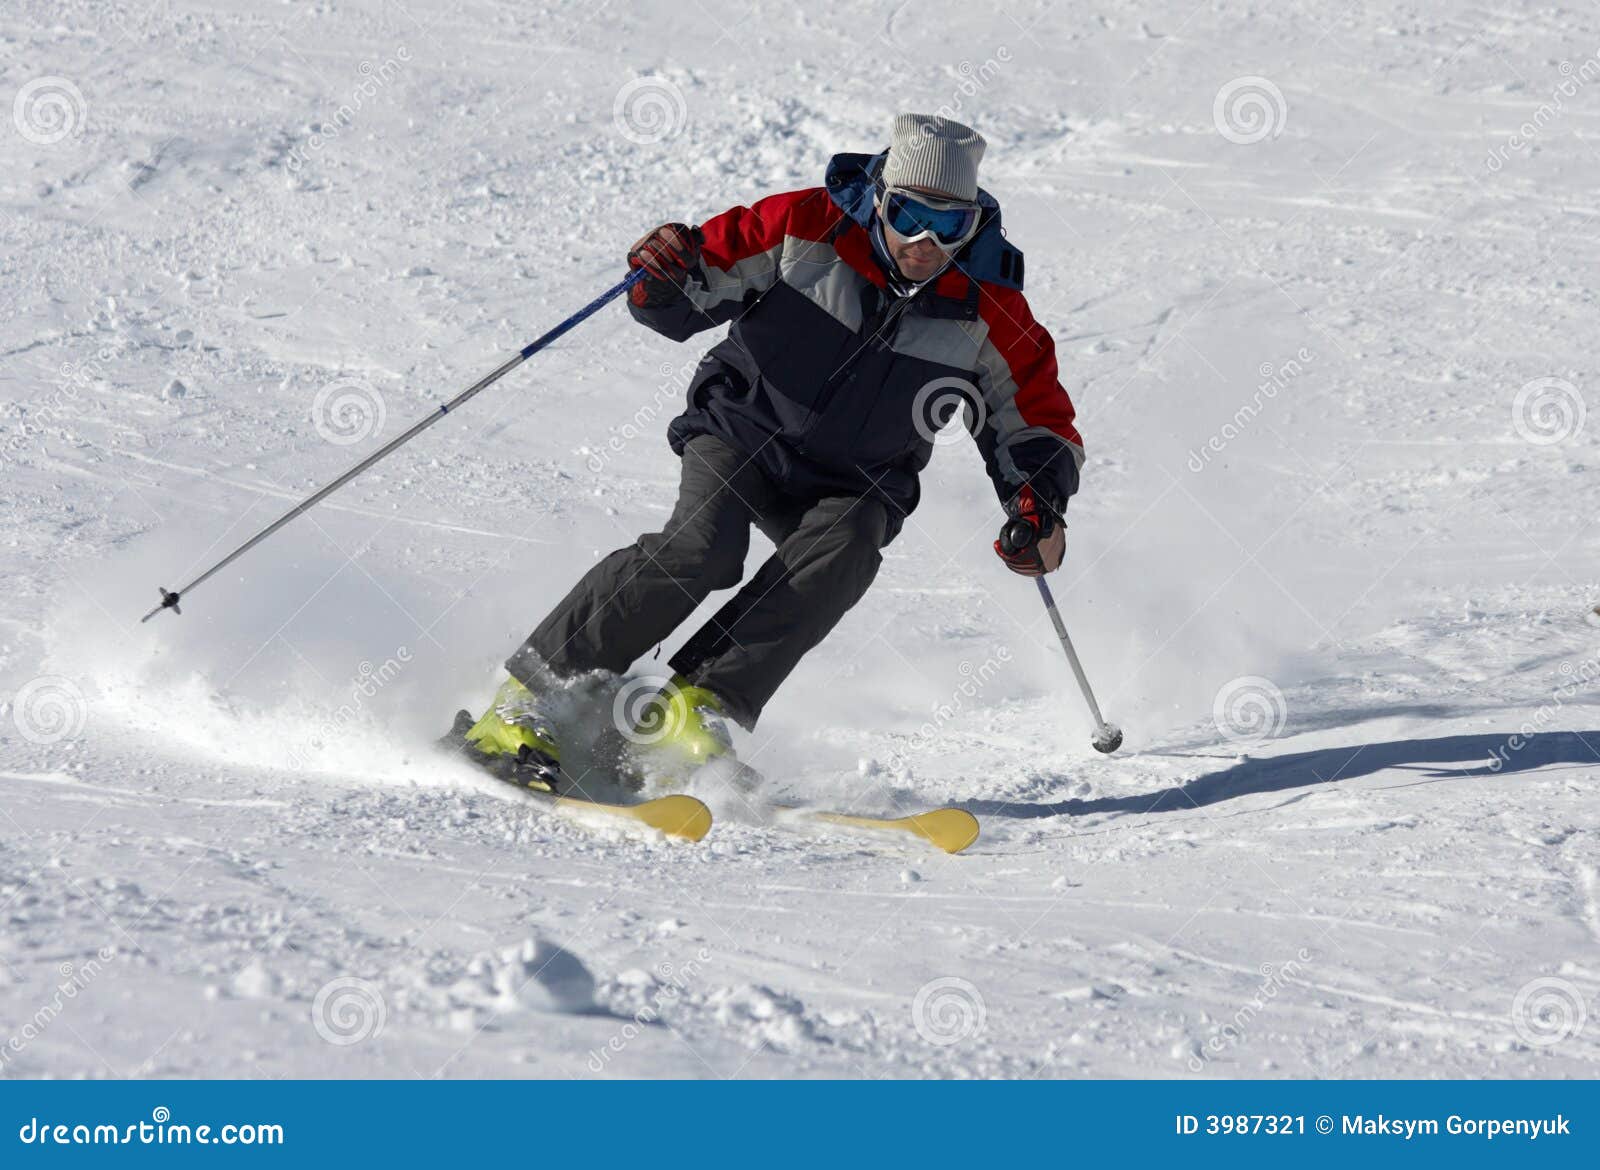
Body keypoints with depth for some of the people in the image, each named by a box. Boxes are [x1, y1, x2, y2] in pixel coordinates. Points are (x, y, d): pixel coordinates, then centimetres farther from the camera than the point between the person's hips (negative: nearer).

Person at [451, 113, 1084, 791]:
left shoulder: (988, 311, -10)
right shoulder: (807, 228, -14)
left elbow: (1038, 416, 3)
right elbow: (680, 305, -6)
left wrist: (1039, 504, -16)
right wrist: (667, 278, -30)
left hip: (851, 486, 2)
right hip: (741, 435, -2)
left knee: (840, 555, -32)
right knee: (702, 549, -29)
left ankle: (695, 706, -32)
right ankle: (526, 700, -24)